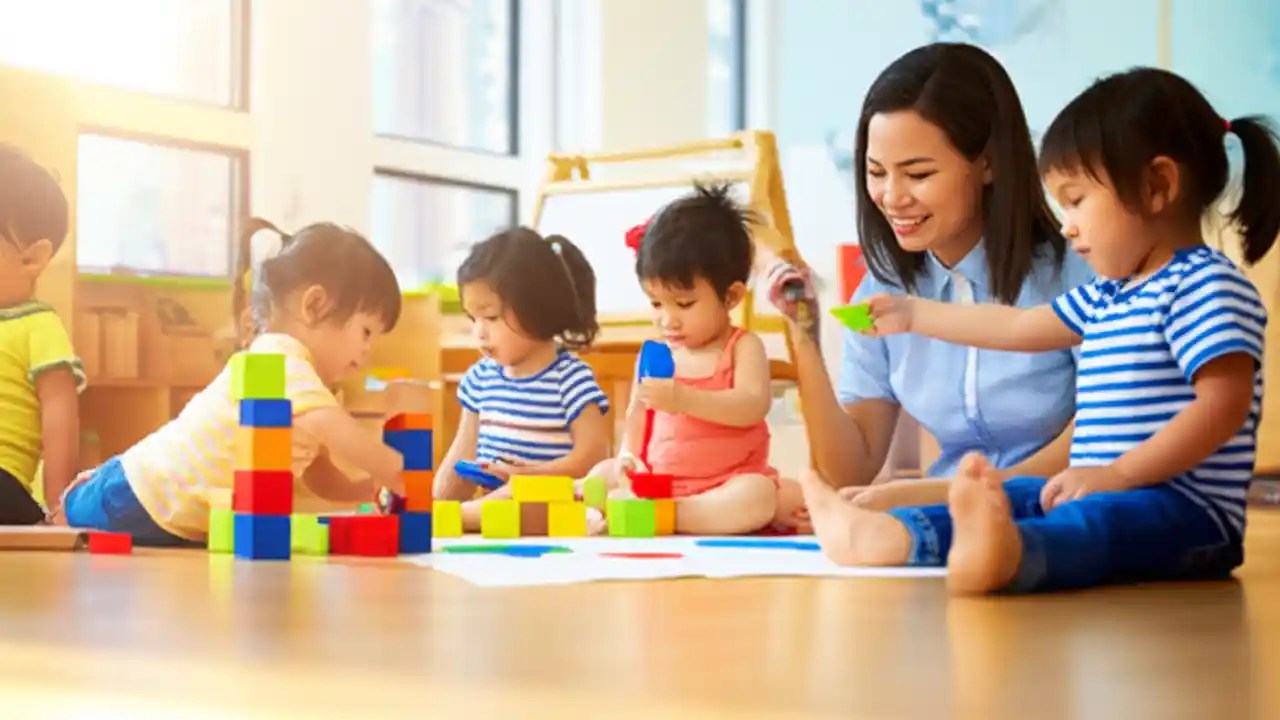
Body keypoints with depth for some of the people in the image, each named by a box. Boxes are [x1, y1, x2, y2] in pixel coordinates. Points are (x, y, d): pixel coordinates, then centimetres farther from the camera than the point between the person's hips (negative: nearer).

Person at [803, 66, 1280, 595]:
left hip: (1186, 510, -11)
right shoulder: (1108, 294, 21)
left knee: (1094, 521, -40)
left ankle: (999, 555, -69)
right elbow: (1021, 328, 33)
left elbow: (1223, 406, -21)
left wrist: (1117, 475, -25)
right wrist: (913, 314, 38)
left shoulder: (1204, 285, -10)